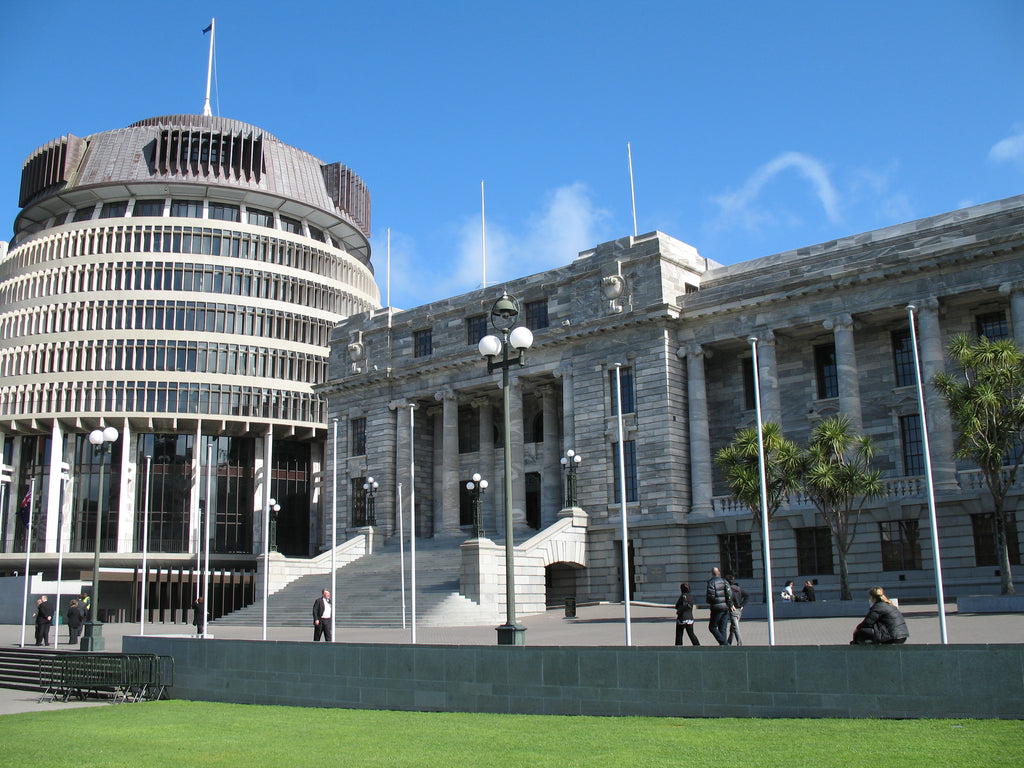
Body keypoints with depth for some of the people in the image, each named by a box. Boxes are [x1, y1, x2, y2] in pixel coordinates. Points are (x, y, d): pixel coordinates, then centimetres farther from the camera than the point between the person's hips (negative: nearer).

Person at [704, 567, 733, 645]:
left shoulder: (711, 582, -6)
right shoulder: (725, 582, 10)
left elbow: (710, 596, -14)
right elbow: (729, 594, 2)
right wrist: (730, 605, 9)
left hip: (717, 607, -6)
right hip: (726, 608, 6)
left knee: (712, 627, 3)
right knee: (723, 628, 11)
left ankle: (724, 643, -11)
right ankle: (725, 644, 7)